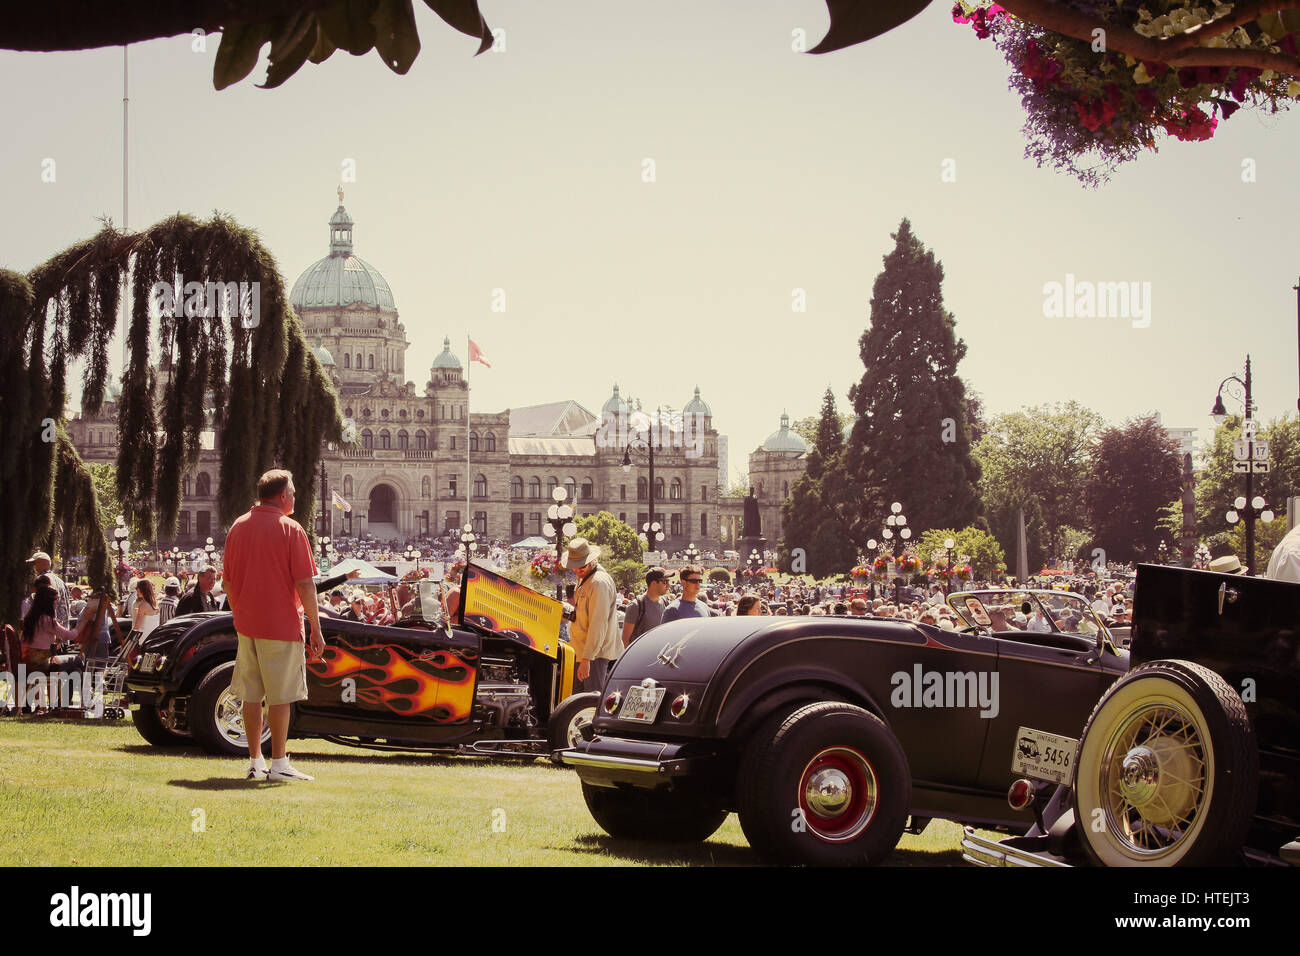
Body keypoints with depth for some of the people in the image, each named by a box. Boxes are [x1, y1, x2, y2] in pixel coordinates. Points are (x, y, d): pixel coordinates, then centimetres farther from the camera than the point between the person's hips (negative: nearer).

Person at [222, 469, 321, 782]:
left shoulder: (238, 527, 8)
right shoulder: (290, 530, -10)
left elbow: (228, 582, 13)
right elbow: (305, 584, -13)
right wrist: (316, 628, -8)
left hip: (247, 626, 6)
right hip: (282, 626, -6)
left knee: (251, 695, 10)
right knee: (280, 697, 0)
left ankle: (255, 762, 15)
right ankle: (278, 764, 2)